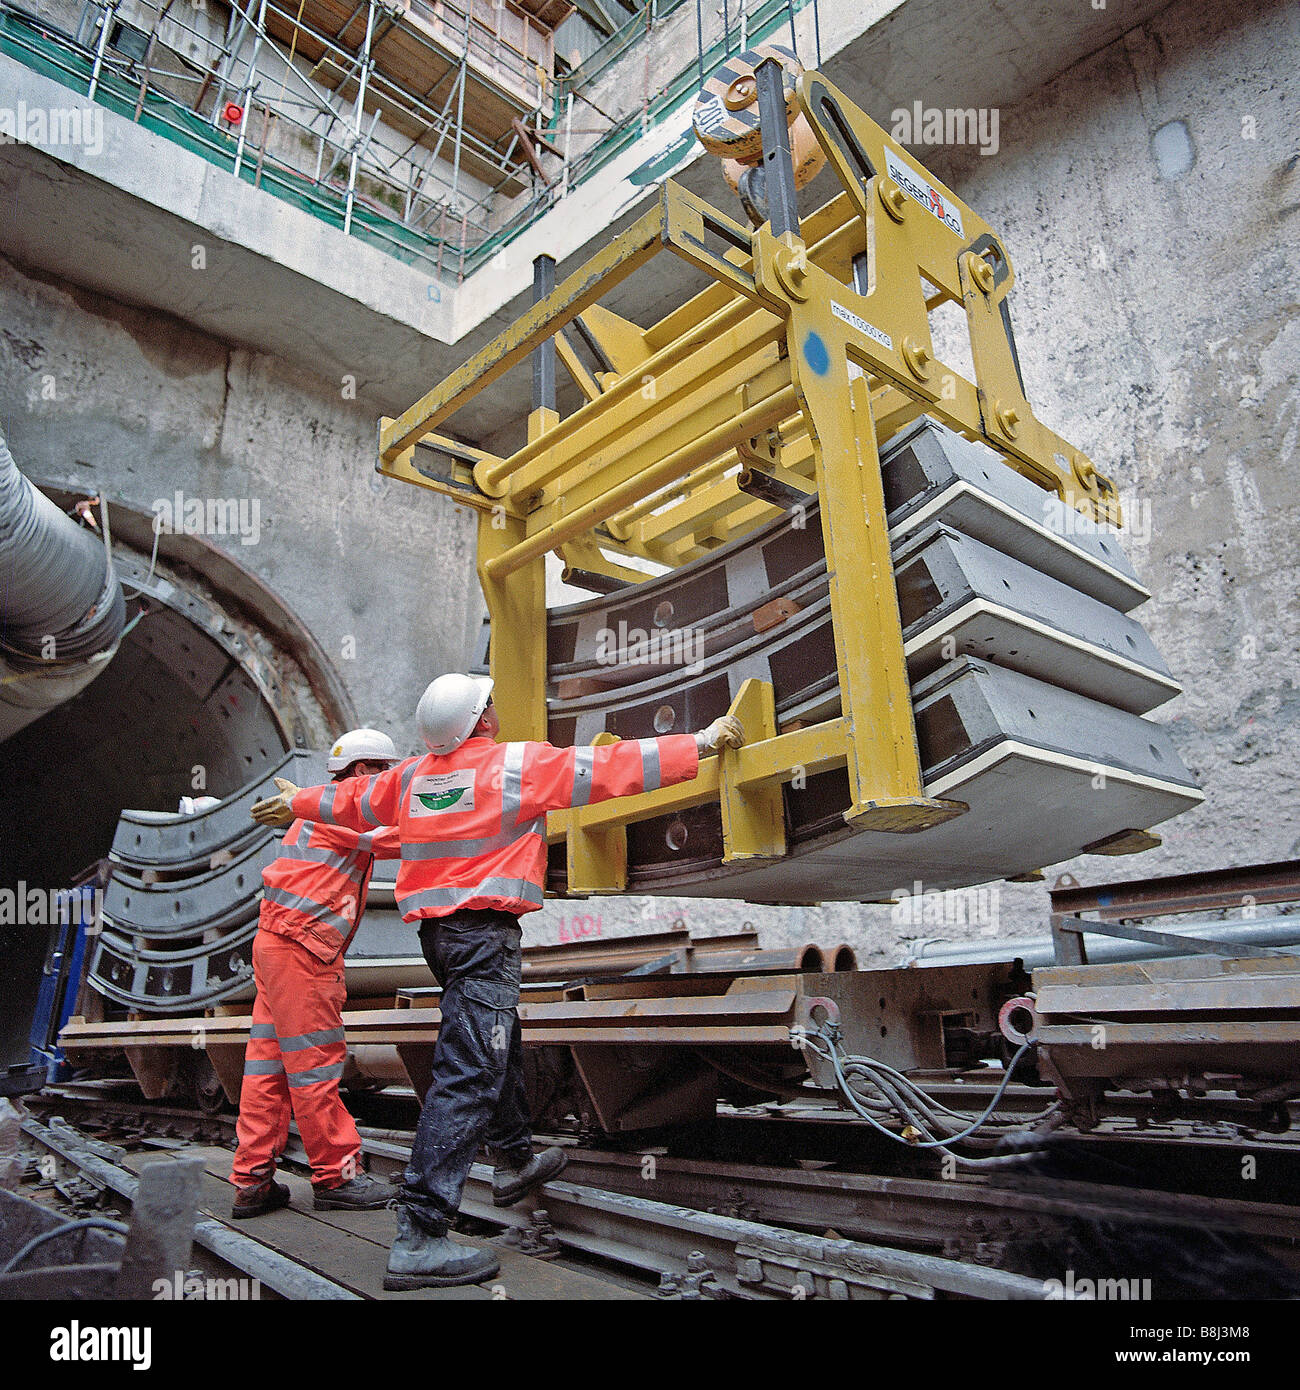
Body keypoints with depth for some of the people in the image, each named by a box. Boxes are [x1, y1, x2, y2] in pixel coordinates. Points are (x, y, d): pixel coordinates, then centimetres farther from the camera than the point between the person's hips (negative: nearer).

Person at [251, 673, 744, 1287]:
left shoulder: (412, 775, 9)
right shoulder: (518, 763, -10)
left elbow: (353, 800, 25)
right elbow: (608, 769, -11)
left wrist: (299, 802, 46)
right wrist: (700, 742, -6)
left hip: (436, 927, 9)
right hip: (484, 931, -8)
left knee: (499, 1049, 25)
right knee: (470, 1073, -8)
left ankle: (514, 1159, 43)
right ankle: (418, 1238, -8)